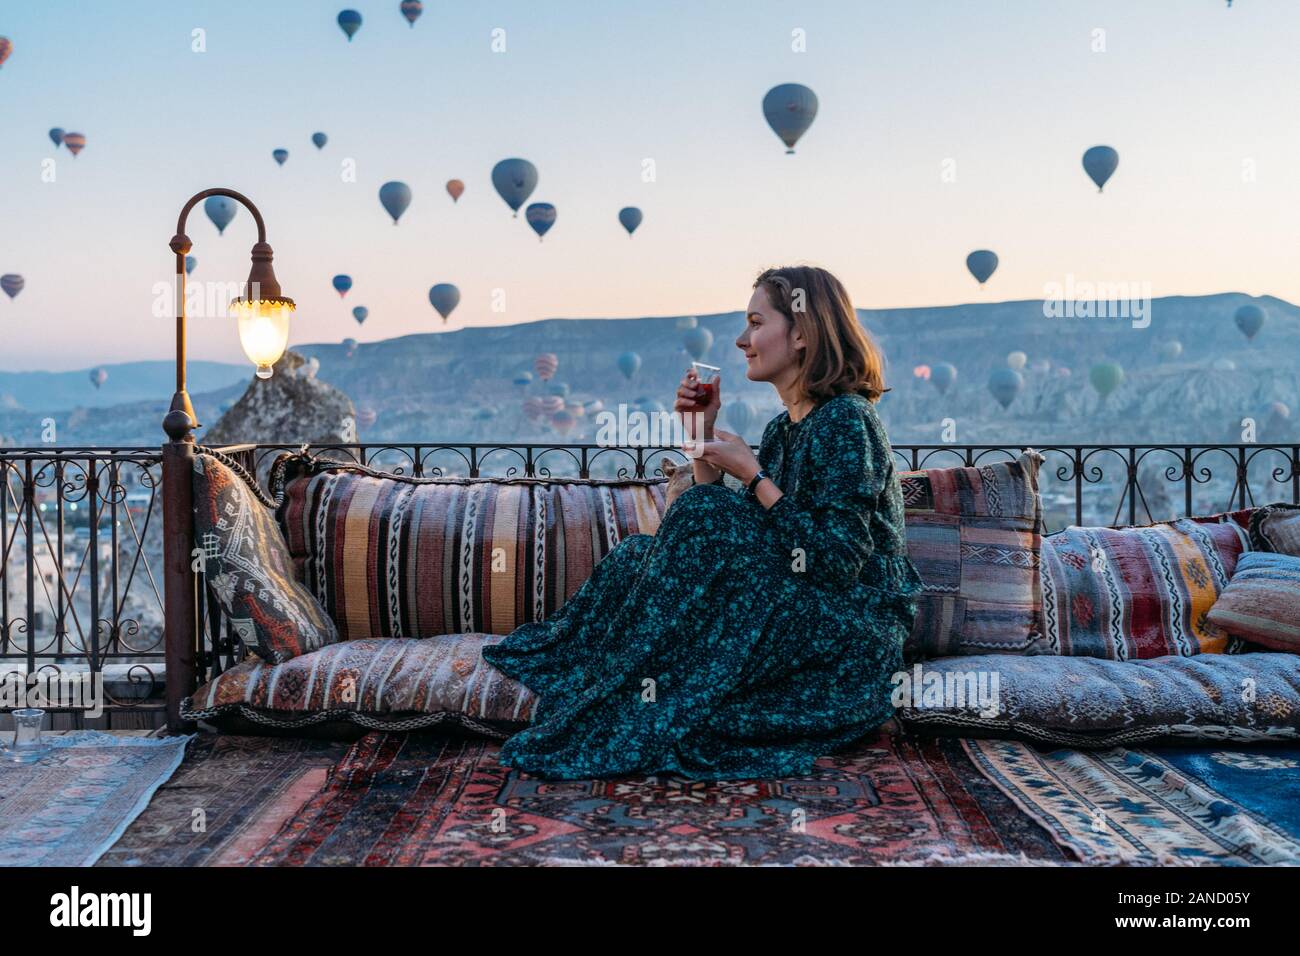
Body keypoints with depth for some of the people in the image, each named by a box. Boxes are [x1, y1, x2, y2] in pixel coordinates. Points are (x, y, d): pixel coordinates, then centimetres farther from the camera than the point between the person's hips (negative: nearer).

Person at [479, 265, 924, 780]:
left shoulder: (845, 421, -15)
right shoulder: (783, 428, 12)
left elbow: (839, 563, -22)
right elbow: (733, 540, 8)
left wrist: (754, 476, -17)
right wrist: (702, 433, 2)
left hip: (854, 636, -9)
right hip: (804, 614, 9)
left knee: (704, 514, -23)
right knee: (640, 555, 1)